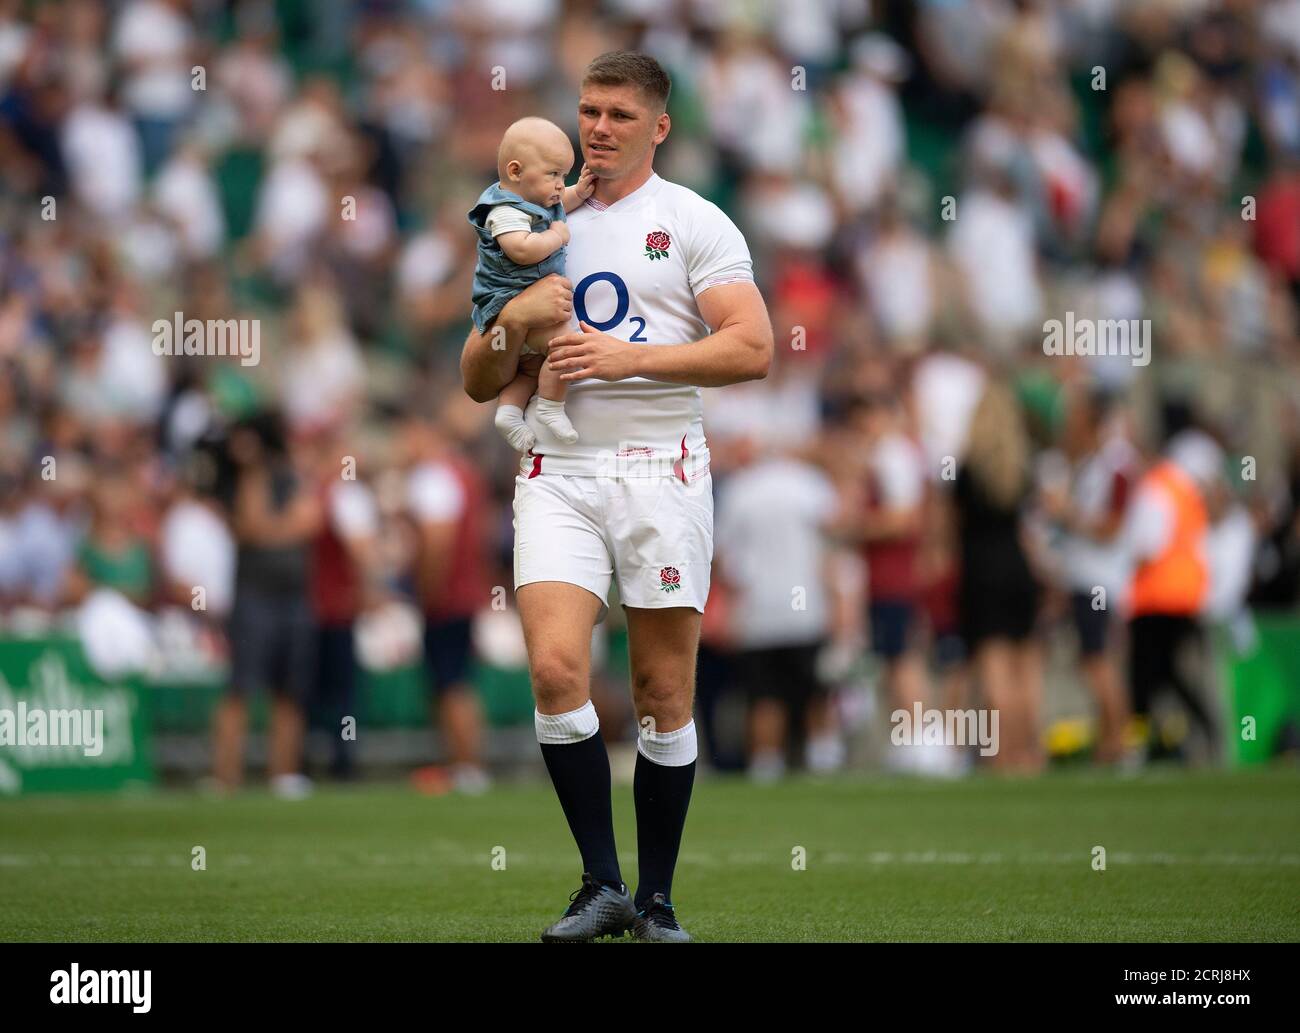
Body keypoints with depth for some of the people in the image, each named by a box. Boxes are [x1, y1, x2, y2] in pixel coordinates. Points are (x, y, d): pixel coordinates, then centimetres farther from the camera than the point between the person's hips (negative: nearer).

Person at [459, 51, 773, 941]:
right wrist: (514, 319, -3)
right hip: (559, 474, 2)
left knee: (664, 693, 0)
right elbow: (479, 383, 18)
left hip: (660, 472, -2)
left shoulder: (693, 224, 5)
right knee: (556, 668, -16)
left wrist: (630, 357, -14)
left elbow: (752, 349, -8)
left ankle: (656, 898, 10)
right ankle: (602, 885, -9)